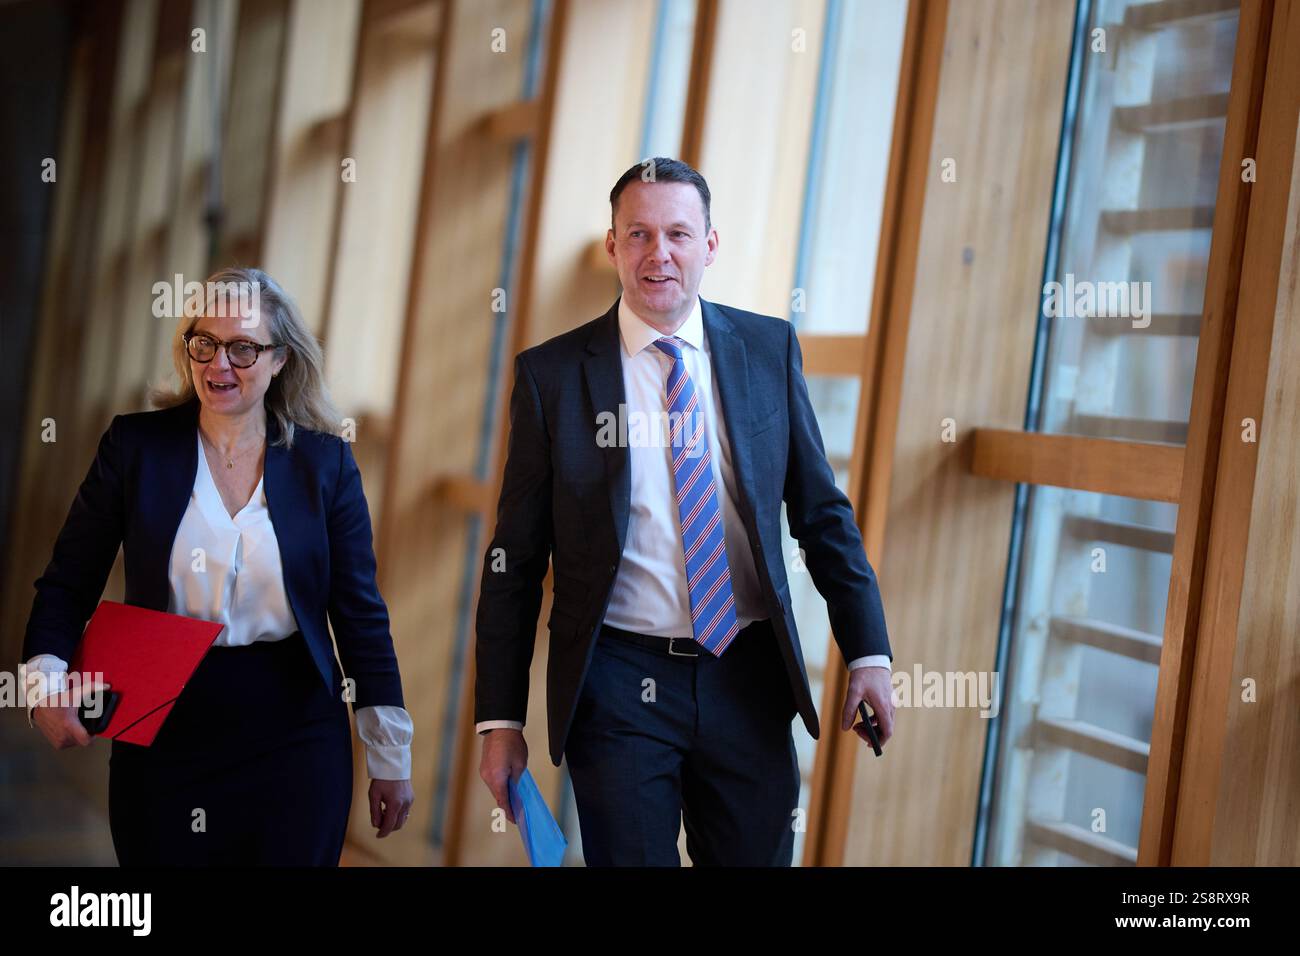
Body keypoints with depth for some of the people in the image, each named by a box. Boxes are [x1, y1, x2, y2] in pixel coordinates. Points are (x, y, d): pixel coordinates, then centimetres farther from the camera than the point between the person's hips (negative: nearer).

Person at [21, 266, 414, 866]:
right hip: (160, 735, 1)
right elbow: (68, 584, 2)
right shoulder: (135, 444, -2)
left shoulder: (326, 461, -1)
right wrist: (46, 680, -17)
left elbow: (359, 613, 2)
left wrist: (390, 756, 2)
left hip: (295, 736, 0)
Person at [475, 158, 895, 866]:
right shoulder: (552, 374, -3)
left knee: (757, 856, 13)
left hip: (749, 676, 2)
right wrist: (501, 719, -1)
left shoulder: (768, 349, 3)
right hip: (619, 682, -2)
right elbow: (515, 561, 0)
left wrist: (868, 652, 0)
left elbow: (822, 512, 7)